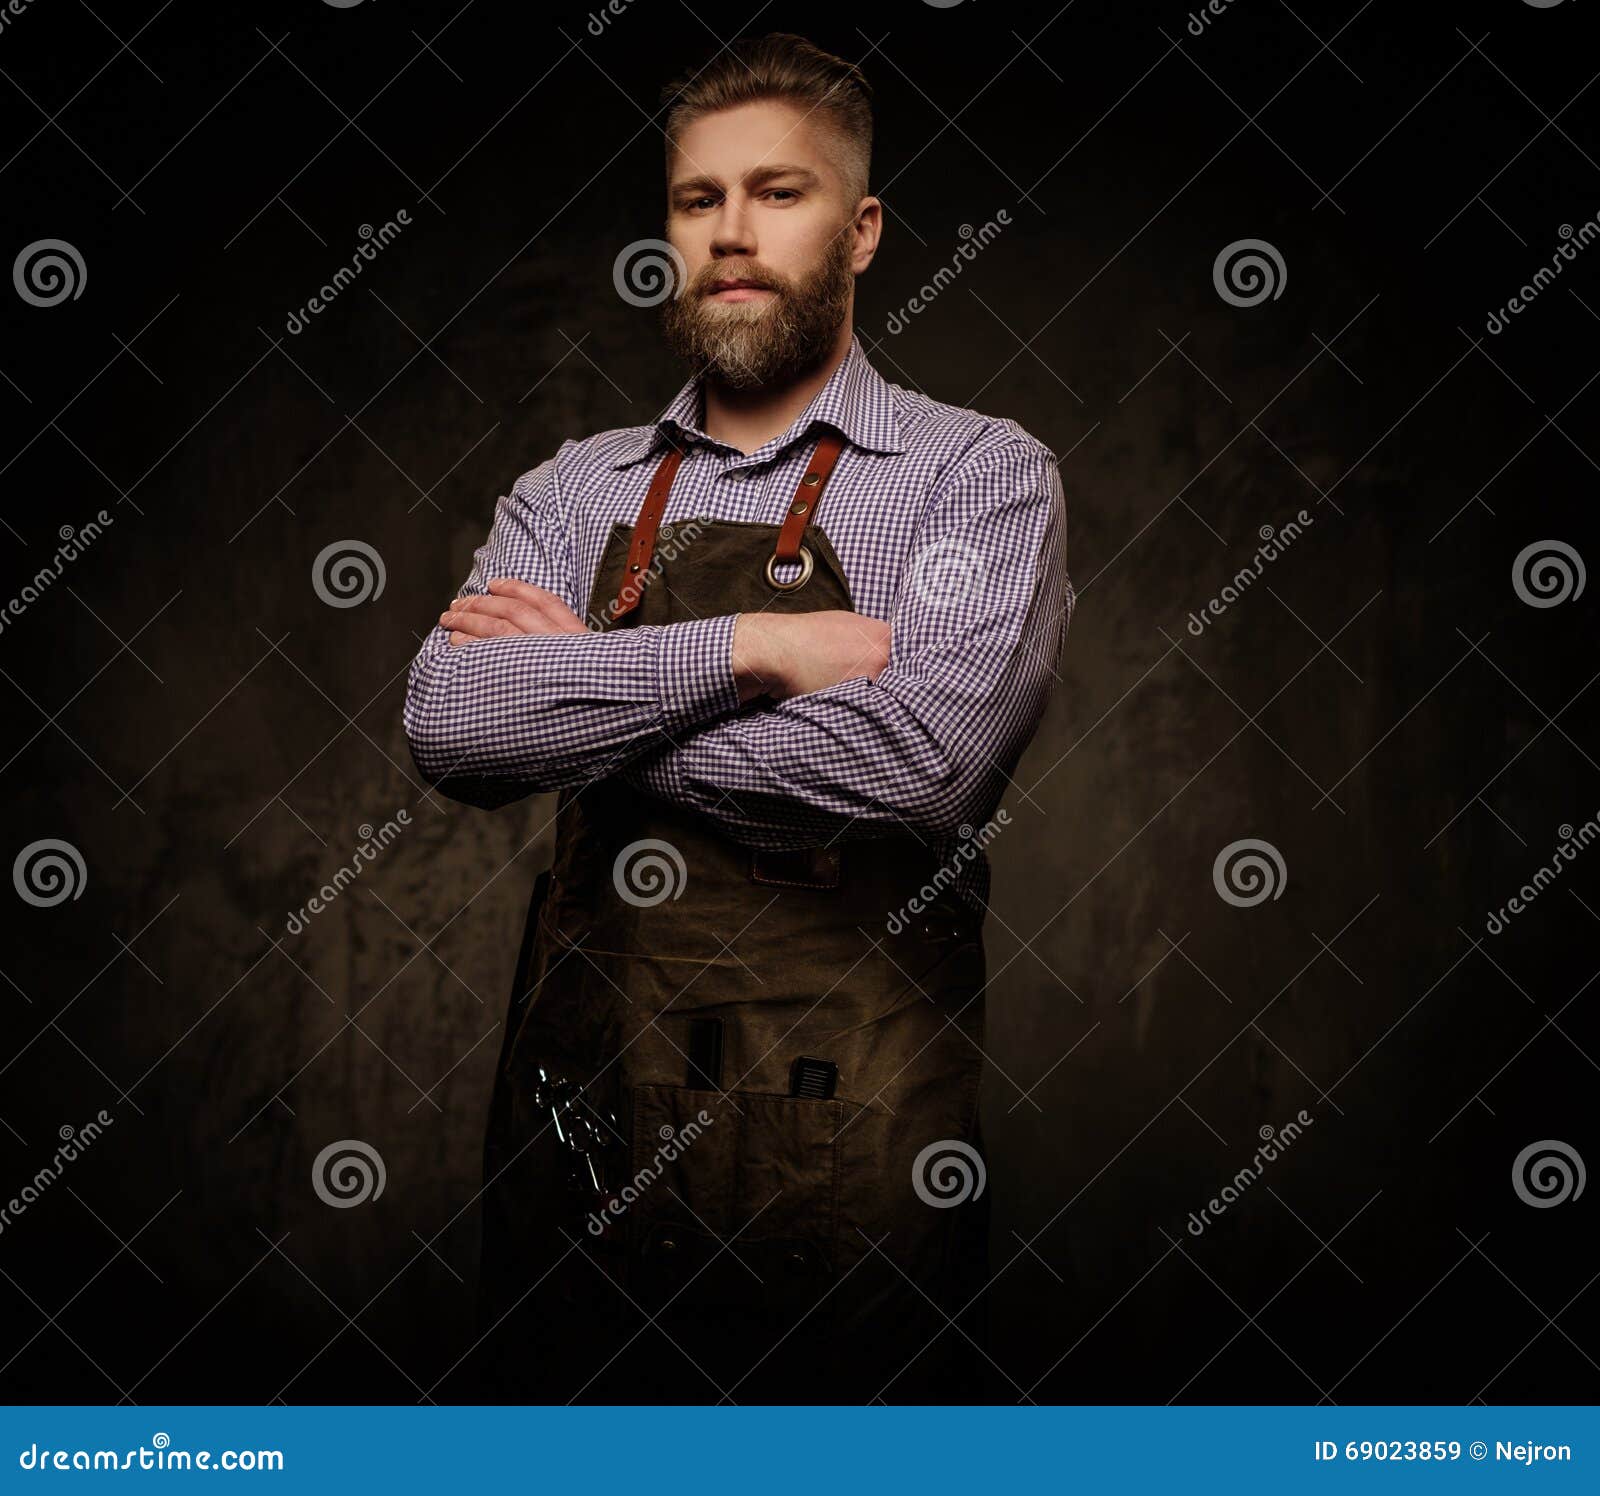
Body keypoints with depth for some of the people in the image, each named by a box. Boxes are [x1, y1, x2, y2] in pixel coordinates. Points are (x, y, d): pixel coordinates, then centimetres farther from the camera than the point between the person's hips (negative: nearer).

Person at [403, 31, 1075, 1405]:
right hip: (580, 1133, 4)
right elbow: (446, 722, -6)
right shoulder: (578, 490, 10)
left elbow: (922, 752, -18)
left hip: (848, 1176, -3)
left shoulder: (980, 474, -1)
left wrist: (579, 696, -7)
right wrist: (745, 647, -14)